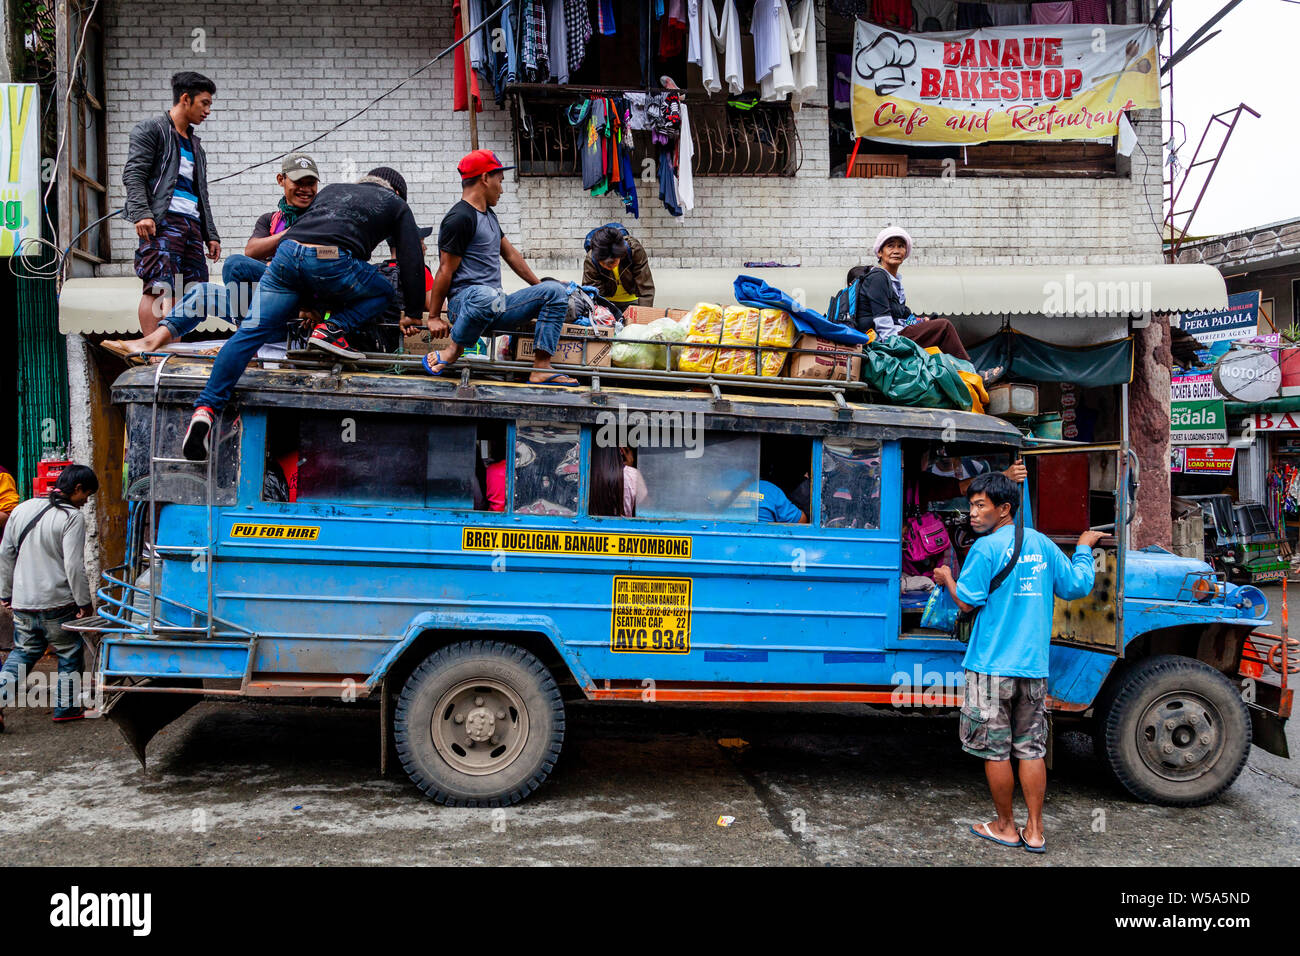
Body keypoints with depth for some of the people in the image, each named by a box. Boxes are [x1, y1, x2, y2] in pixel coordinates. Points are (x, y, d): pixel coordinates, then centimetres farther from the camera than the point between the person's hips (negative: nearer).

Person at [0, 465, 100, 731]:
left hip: (22, 602, 6)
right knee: (69, 654, 12)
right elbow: (74, 565, -19)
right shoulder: (73, 517, -14)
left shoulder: (22, 509, 7)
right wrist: (84, 602, -10)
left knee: (23, 652, 18)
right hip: (57, 602, -6)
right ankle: (66, 707, 19)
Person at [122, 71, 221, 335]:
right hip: (162, 221, -8)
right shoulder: (150, 129, 6)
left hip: (192, 224, 8)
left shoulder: (195, 145, 29)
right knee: (158, 288, -16)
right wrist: (141, 213, -20)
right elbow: (133, 175, -5)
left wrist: (211, 234, 20)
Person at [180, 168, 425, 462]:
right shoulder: (396, 204, 26)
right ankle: (332, 329, -3)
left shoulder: (332, 189, 37)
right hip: (332, 260, -4)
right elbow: (412, 261, 19)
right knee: (382, 293, 22)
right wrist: (415, 313, 25)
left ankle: (206, 407, -11)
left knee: (253, 330, 1)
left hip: (286, 252, 4)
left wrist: (305, 303, 38)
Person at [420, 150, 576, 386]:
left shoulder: (488, 215, 21)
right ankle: (454, 350, -16)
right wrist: (434, 317, -8)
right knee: (486, 295, -43)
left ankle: (541, 369, -16)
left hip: (496, 308, 9)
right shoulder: (459, 218, -9)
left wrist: (539, 286, 37)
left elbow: (510, 254, 32)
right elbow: (445, 271, -9)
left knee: (555, 291, -5)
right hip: (464, 303, -9)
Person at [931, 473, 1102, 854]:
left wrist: (946, 579, 9)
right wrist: (1084, 547, 30)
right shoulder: (1042, 544, 7)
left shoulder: (986, 547, -10)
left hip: (993, 665, -6)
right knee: (1031, 749, 12)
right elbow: (1078, 586, 15)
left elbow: (967, 602, -10)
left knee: (995, 750, 7)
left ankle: (1005, 827, 17)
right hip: (1034, 665, 6)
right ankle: (1035, 831, 16)